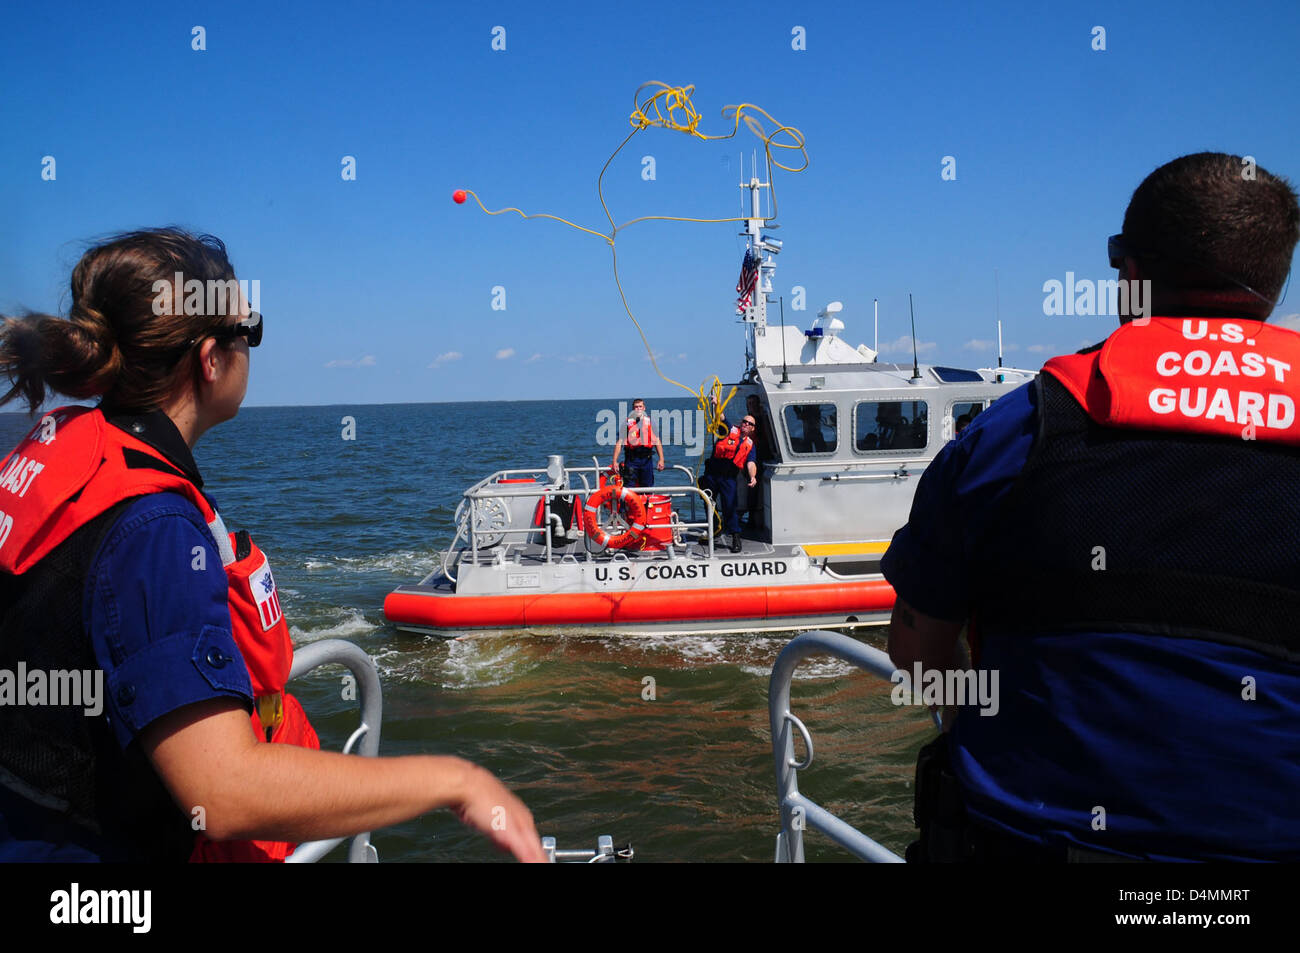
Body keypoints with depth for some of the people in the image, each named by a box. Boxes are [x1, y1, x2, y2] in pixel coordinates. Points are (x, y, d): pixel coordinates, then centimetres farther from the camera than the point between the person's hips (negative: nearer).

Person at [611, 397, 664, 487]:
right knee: (631, 486, -3)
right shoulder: (627, 423, 2)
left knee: (647, 486, 5)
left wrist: (661, 459, -1)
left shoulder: (650, 422, 8)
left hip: (646, 459, 2)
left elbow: (657, 441, 7)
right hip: (632, 459, -2)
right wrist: (615, 461, -7)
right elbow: (619, 443, 0)